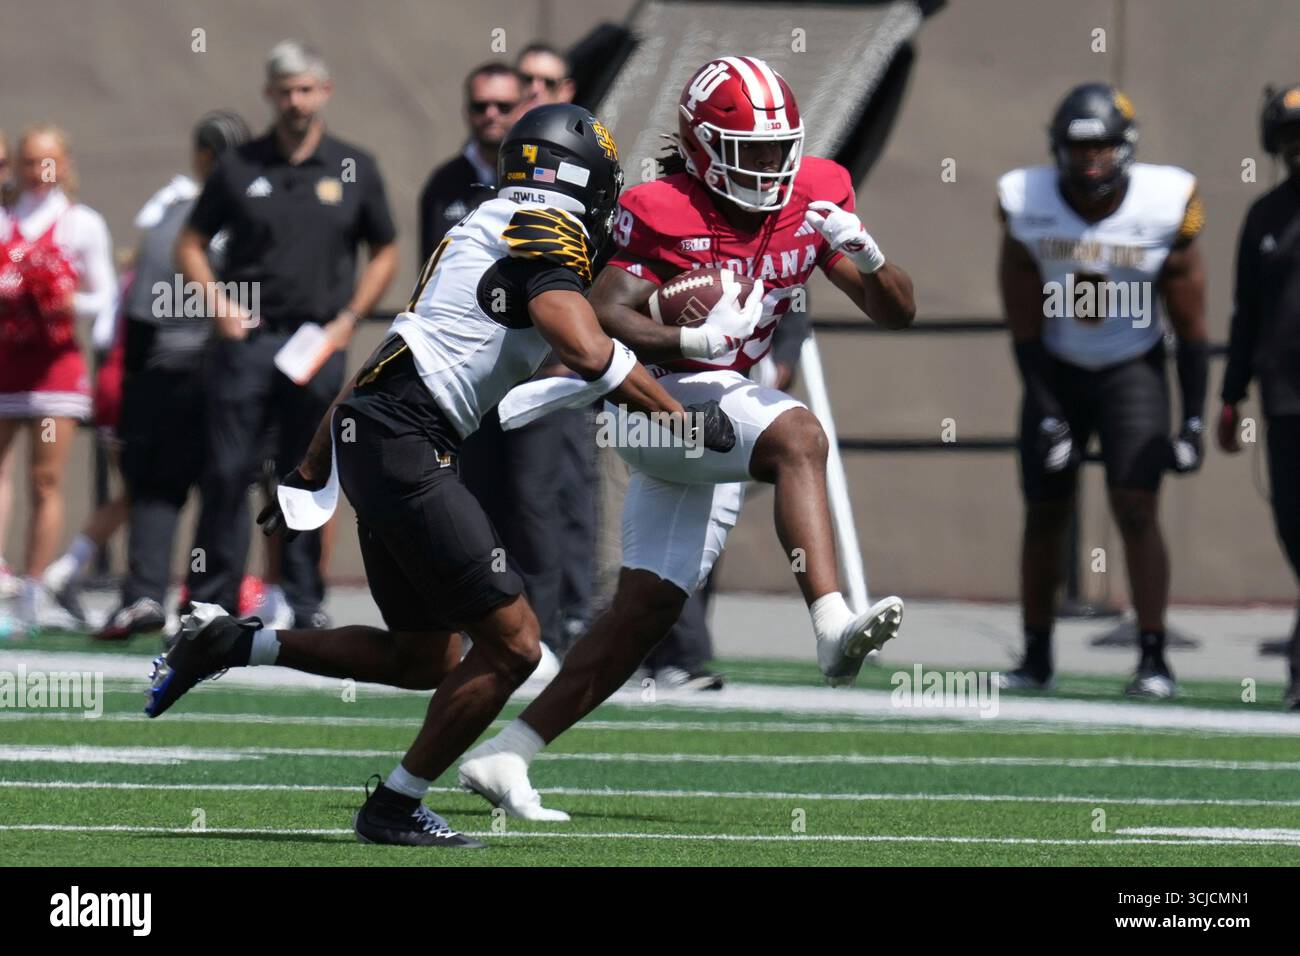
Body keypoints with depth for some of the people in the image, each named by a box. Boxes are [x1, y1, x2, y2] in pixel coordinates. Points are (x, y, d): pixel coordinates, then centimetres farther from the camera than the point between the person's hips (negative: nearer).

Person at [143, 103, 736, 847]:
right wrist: (685, 419, -13)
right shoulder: (548, 235, -7)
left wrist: (309, 479, 27)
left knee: (426, 658, 18)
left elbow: (382, 366, 24)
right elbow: (588, 353, -25)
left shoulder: (489, 230, 21)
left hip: (369, 433, 10)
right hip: (405, 444, -10)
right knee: (512, 645, -5)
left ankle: (228, 643, 19)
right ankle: (397, 808, 6)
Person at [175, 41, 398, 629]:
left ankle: (304, 603, 10)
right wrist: (219, 304, -3)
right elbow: (191, 244, 12)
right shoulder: (239, 167, 6)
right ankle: (212, 599, -1)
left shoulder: (353, 170, 7)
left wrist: (348, 318, 2)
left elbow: (385, 253, 13)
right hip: (245, 338, 0)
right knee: (227, 472, -5)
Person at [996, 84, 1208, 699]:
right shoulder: (1027, 205, -15)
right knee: (1044, 514, 5)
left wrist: (1192, 422, -10)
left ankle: (1153, 660, -10)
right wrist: (1047, 415, -11)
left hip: (1132, 371, -2)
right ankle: (1036, 658, 17)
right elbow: (1024, 329, -8)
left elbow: (1191, 330, -9)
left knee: (1136, 511, -14)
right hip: (1057, 371, 2)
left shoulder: (1164, 207, -17)